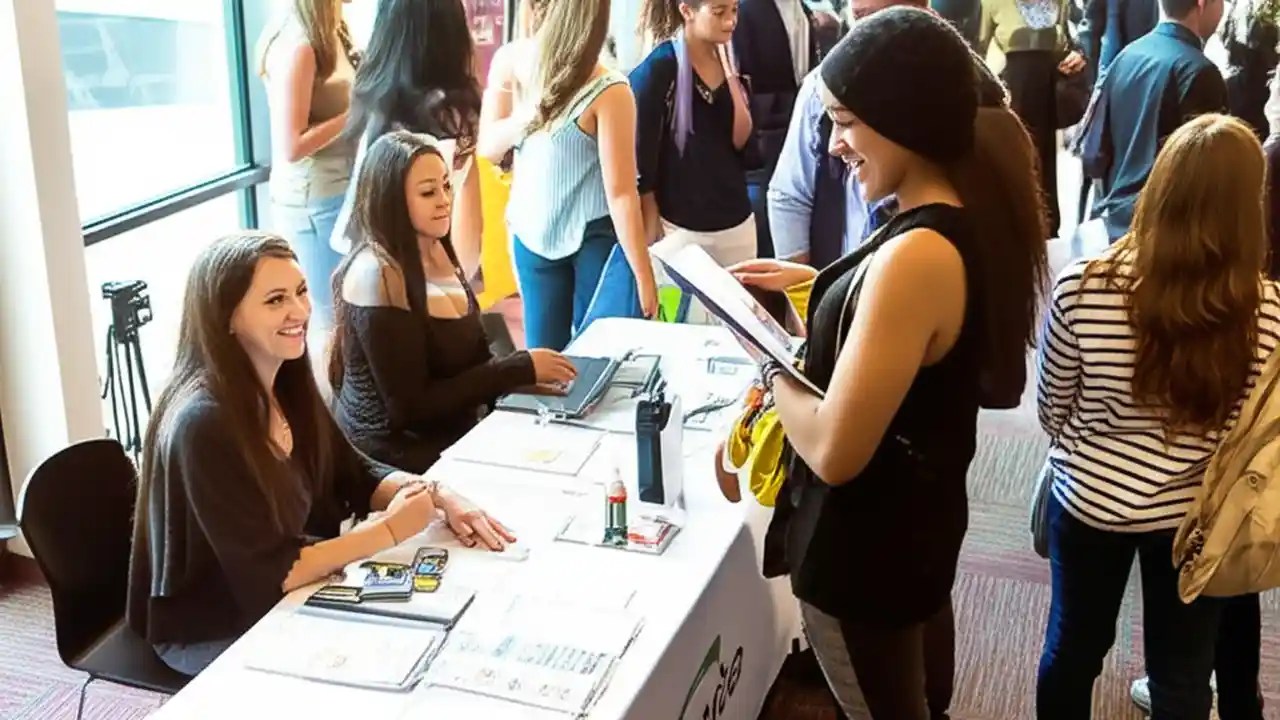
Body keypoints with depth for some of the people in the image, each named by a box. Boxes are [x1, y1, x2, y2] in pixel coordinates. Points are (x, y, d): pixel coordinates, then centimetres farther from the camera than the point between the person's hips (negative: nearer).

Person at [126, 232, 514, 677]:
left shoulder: (285, 384, -5)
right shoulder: (204, 424, -29)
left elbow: (354, 475, 5)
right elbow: (270, 572, -28)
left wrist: (437, 495, -12)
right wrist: (388, 531, -24)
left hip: (277, 600, 7)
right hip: (211, 631, -7)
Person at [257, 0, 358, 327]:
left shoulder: (332, 36, 9)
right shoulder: (297, 46, -18)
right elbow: (291, 147, -21)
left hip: (340, 190, 9)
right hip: (313, 200, -9)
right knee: (333, 316, 0)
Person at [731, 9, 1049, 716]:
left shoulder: (917, 255, -33)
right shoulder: (970, 216, -4)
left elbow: (834, 452, -30)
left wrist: (773, 372, -13)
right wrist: (816, 282, 8)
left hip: (866, 540, -9)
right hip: (926, 505, 9)